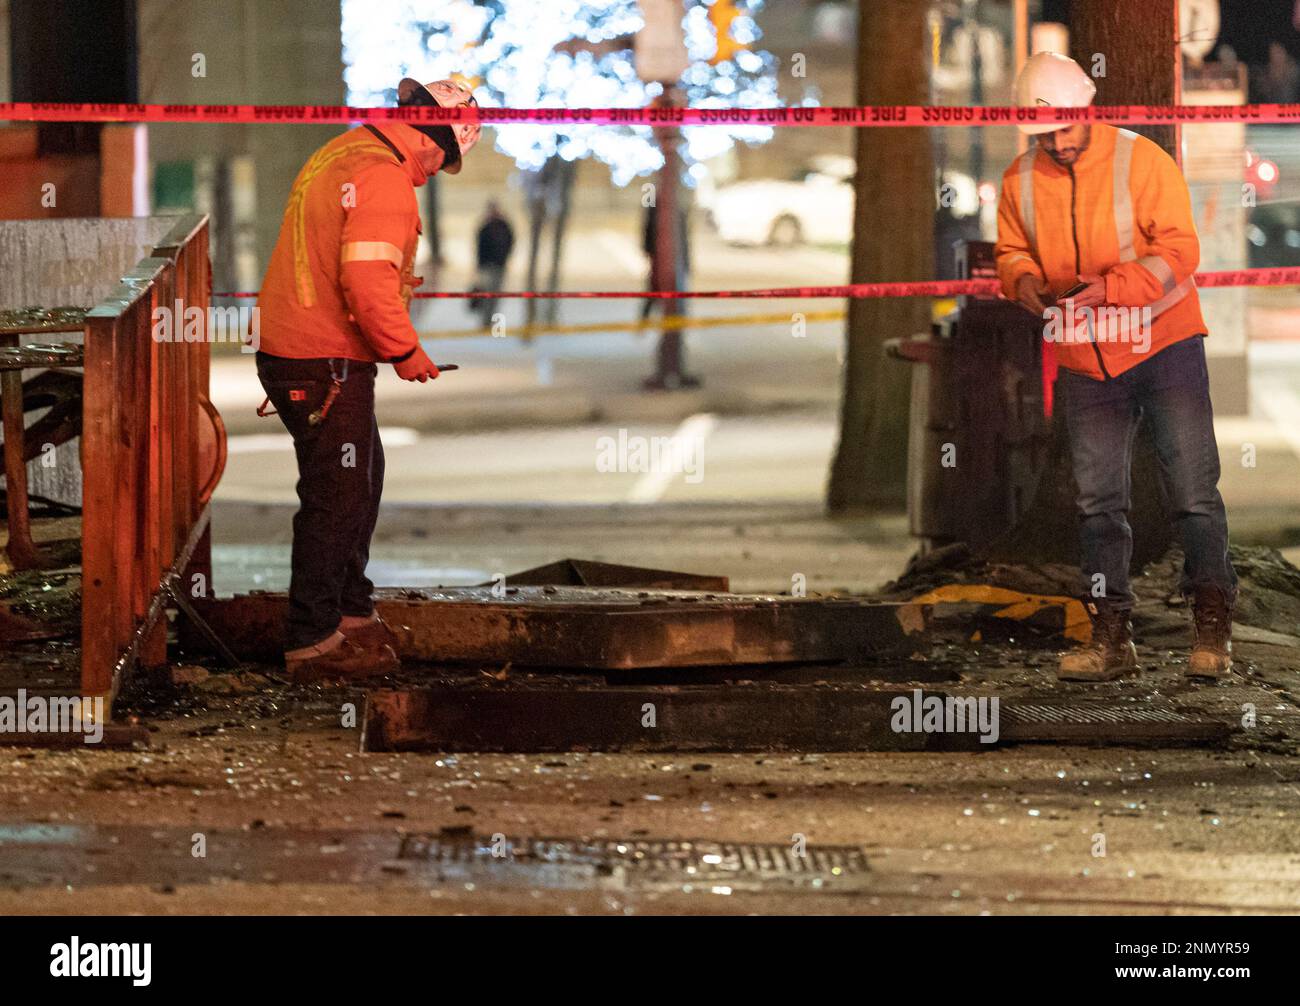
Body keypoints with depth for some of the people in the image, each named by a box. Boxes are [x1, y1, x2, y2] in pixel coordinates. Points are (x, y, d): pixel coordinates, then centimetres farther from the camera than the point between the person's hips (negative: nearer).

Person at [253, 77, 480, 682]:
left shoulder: (344, 154, 15)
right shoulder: (385, 179, -18)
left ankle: (351, 613, 32)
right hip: (326, 363, -10)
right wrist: (405, 351, -14)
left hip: (290, 351, 10)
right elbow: (367, 279, -27)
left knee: (360, 481, 22)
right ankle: (313, 643, 2)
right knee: (335, 496, -3)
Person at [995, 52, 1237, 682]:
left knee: (1194, 489, -6)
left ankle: (1213, 630, -1)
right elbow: (1012, 251, 14)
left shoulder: (1141, 161, -10)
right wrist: (1024, 280, -10)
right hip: (1085, 363, 4)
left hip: (1162, 344, -4)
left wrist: (1110, 286, -27)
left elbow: (1178, 251, -15)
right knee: (1098, 501, 5)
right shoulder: (1020, 181, 3)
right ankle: (1110, 638, 10)